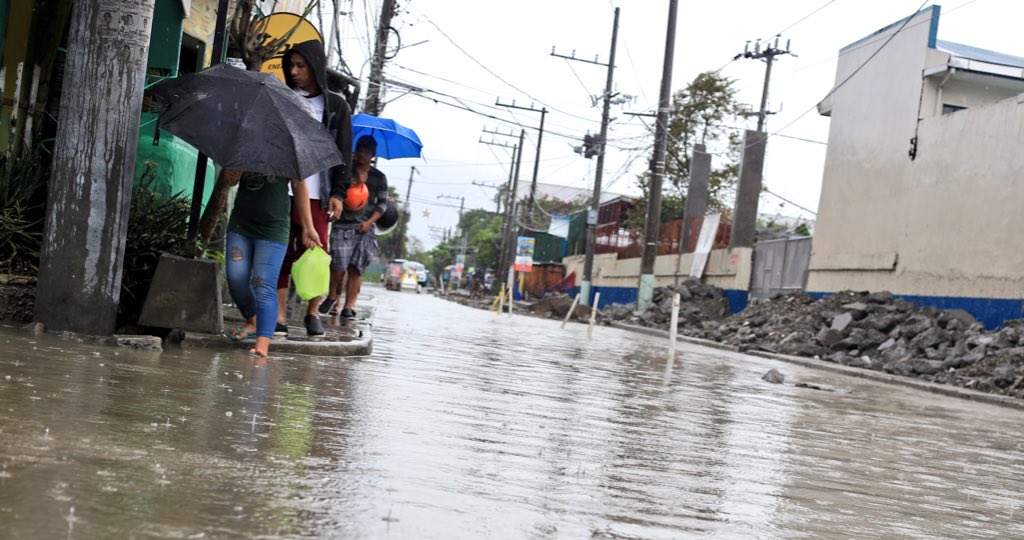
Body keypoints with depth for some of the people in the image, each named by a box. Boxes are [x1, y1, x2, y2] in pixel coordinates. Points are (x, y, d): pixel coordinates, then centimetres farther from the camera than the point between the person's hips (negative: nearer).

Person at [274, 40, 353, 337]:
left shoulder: (337, 106, 9)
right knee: (280, 254, 0)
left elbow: (344, 154, 6)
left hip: (315, 192, -2)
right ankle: (279, 318, 4)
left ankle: (313, 313, 11)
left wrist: (338, 193, -2)